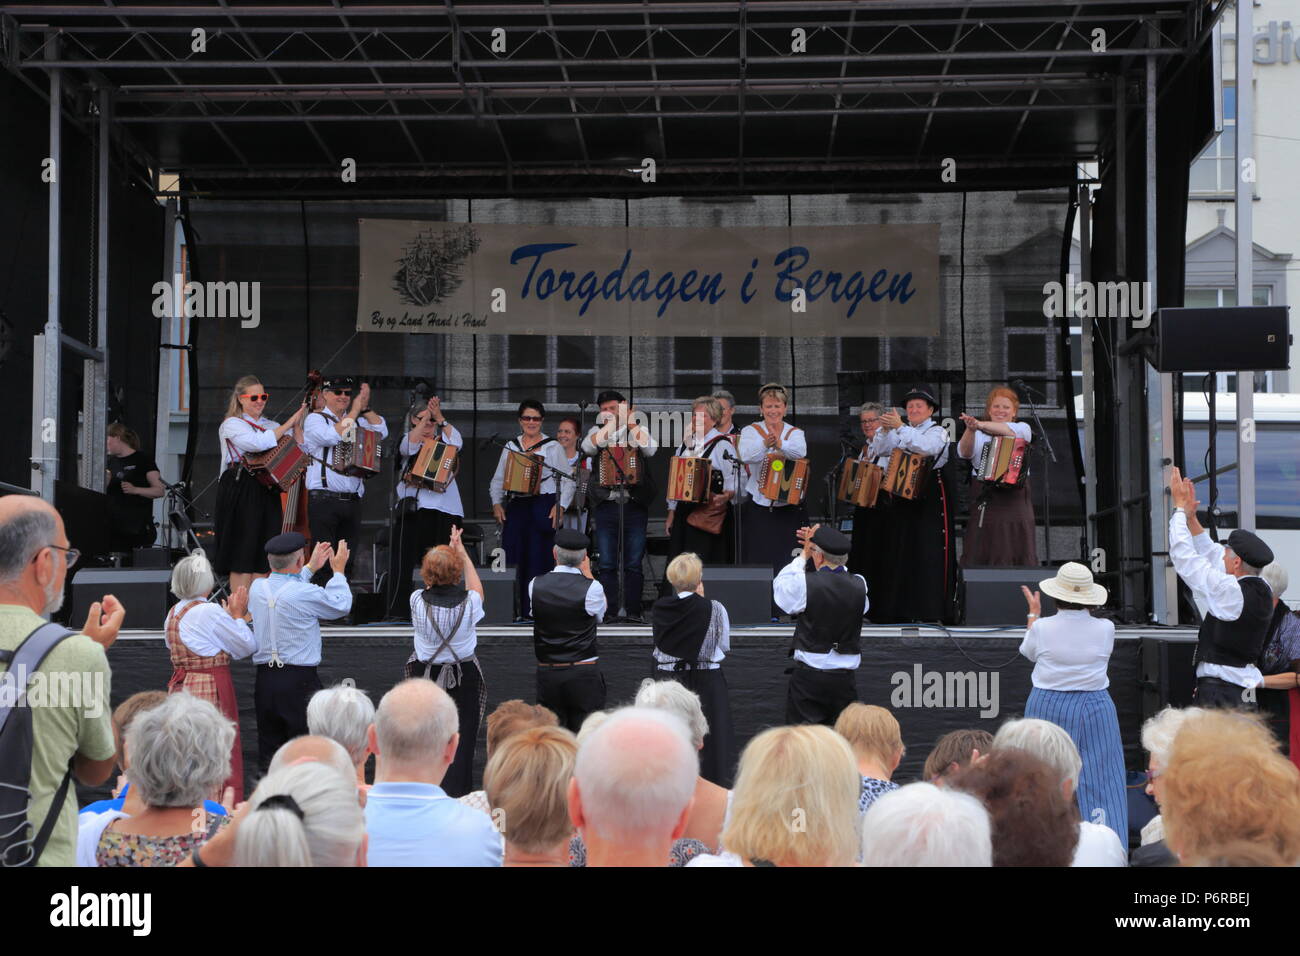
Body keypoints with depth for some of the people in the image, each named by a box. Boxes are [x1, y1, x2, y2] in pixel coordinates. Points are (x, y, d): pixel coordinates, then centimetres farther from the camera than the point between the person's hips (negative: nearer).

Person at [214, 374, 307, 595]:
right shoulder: (232, 424, 0)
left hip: (267, 494, 6)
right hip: (240, 493, -6)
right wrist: (289, 423, -12)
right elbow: (260, 443, -19)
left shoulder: (271, 426, 17)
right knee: (243, 554, -7)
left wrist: (297, 425, 0)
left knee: (263, 559, 4)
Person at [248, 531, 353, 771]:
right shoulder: (306, 594, -15)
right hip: (299, 680, -6)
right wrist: (338, 570, 17)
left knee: (268, 753, 11)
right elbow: (341, 605, 2)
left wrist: (311, 567, 32)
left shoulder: (257, 588, 2)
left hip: (264, 678, 6)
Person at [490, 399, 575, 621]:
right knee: (521, 559, -1)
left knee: (540, 558, -9)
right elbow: (498, 479, 17)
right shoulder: (510, 446, 17)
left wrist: (560, 505, -9)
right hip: (517, 506, 3)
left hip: (543, 506, -3)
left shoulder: (553, 447, 7)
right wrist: (497, 503, 2)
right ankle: (525, 610, 4)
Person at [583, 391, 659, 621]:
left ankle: (633, 611, 4)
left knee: (634, 564, -1)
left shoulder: (637, 431, 10)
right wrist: (614, 422, -13)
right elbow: (589, 446, -11)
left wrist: (630, 422, -9)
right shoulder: (598, 431, 12)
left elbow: (651, 448, -11)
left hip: (635, 505, -1)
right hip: (607, 505, 1)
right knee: (606, 565, -1)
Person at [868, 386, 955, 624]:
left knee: (929, 551, -8)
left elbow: (927, 446, -21)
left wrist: (899, 427, -25)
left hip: (930, 498, -5)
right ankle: (897, 608, 7)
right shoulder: (903, 431, 18)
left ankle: (930, 609, -6)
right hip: (902, 495, 6)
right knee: (897, 551, 3)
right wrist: (887, 431, -11)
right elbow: (883, 450, 6)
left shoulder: (938, 431, 1)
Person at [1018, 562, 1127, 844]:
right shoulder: (1105, 629, -9)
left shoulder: (1042, 627, -12)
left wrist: (1033, 612, 26)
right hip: (1093, 709, 0)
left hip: (1048, 707, 0)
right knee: (1098, 779, 4)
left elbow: (1028, 651, 11)